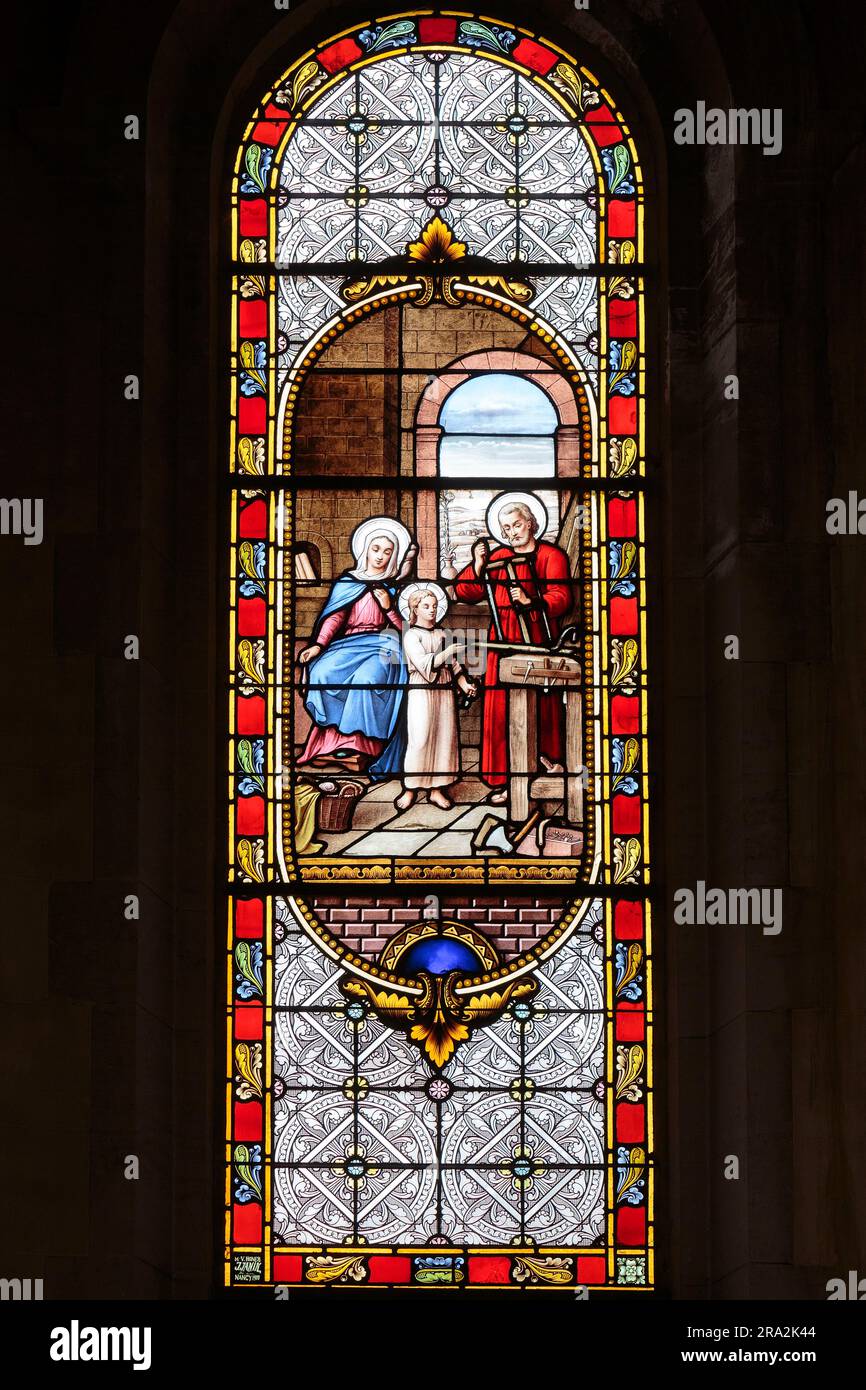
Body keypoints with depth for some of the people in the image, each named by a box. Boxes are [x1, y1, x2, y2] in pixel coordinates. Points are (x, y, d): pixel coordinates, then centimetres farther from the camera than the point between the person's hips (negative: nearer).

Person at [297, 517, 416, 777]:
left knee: (366, 679, -35)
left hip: (382, 645, -2)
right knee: (323, 673, -30)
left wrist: (389, 607, -7)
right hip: (348, 644, 2)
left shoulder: (394, 587, 14)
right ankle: (336, 736, -22)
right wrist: (319, 645, -14)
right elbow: (335, 616, 2)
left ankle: (359, 744, -29)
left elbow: (405, 627, 11)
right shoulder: (348, 582, 14)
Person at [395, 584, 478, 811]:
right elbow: (425, 664, -15)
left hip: (445, 692, 6)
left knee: (444, 739, 3)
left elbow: (453, 665, 16)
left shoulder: (442, 634, 15)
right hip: (421, 693, -6)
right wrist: (448, 651, -20)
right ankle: (410, 790, -2)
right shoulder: (412, 636, -2)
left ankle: (436, 789, 9)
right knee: (420, 740, -9)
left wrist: (464, 684, 2)